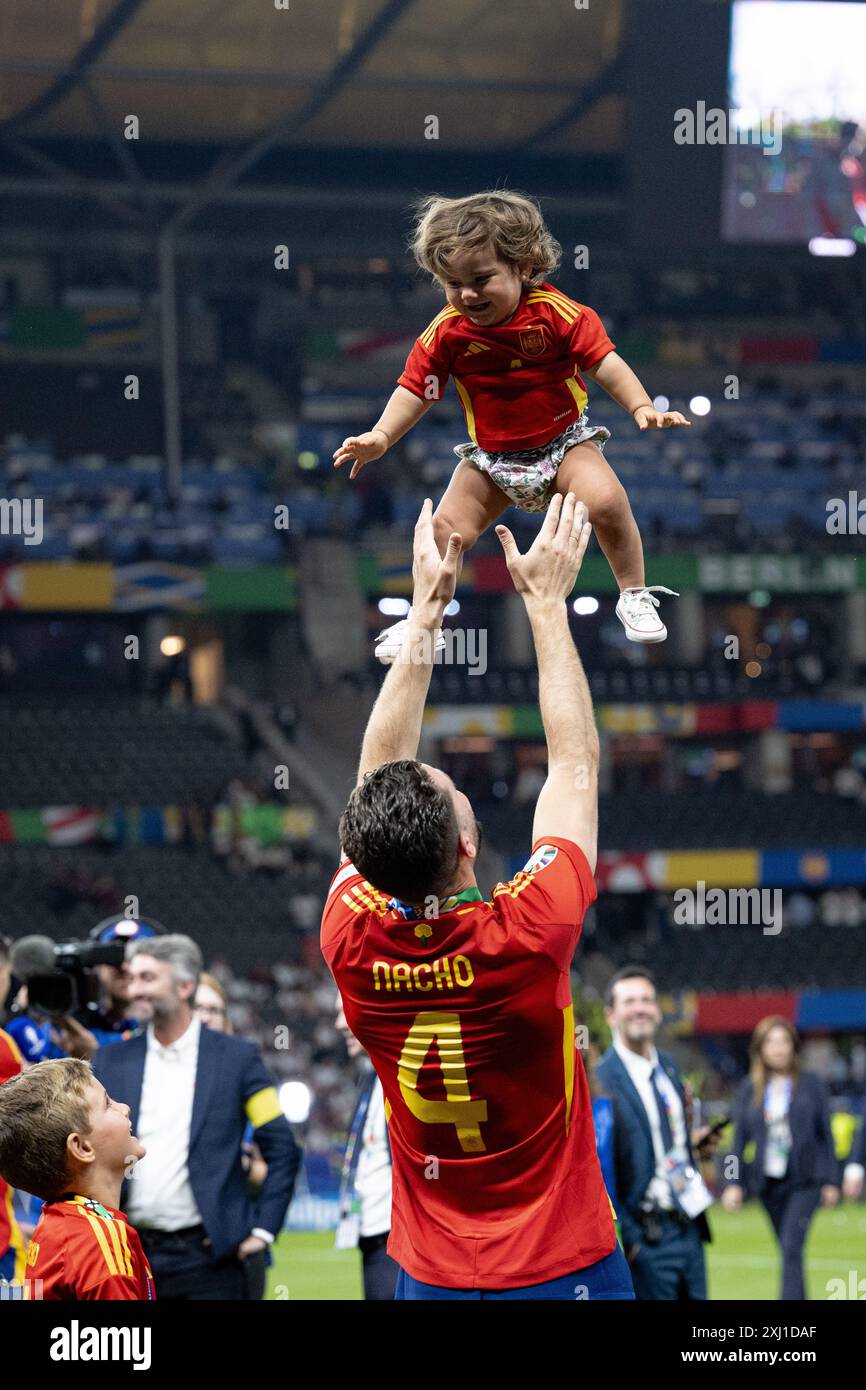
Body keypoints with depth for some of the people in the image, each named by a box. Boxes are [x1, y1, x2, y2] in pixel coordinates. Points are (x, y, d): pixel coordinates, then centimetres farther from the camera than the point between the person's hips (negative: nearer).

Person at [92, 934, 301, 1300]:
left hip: (209, 1256, -3)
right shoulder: (112, 1061, 9)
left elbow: (282, 1149, 3)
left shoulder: (236, 1058, 2)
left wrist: (263, 1229, -3)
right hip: (130, 1260, 3)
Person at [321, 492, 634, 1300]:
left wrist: (425, 612, 7)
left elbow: (378, 774, 4)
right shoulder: (524, 936, -21)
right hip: (562, 1268, -3)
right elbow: (576, 762, -7)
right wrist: (547, 602, 1)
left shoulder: (352, 944, -11)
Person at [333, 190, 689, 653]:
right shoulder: (446, 333, -11)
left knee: (605, 499, -28)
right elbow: (414, 390, -6)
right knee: (447, 527, -10)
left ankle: (635, 595, -6)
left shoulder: (556, 313, -19)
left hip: (563, 442, -3)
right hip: (491, 458, 3)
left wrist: (642, 407, -34)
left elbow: (605, 363, -19)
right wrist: (380, 436, -22)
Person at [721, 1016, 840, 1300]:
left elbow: (825, 1135, 4)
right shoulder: (749, 1090, 7)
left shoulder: (811, 1085, 2)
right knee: (789, 1254, 10)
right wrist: (734, 1183, 1)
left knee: (792, 1248, -16)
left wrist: (830, 1180, 2)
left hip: (804, 1180, -3)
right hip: (768, 1181, 3)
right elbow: (740, 1139, 9)